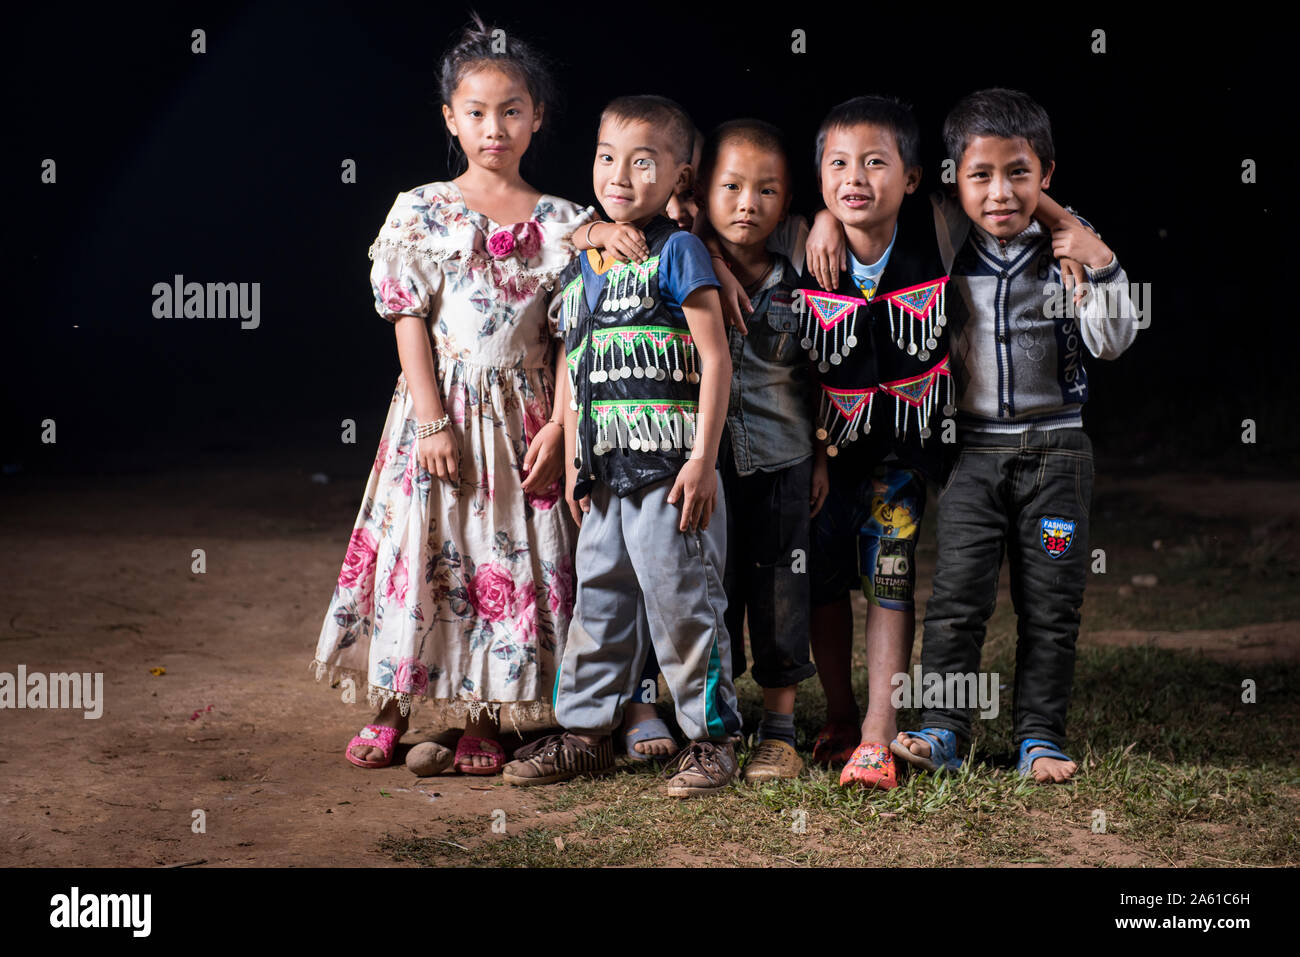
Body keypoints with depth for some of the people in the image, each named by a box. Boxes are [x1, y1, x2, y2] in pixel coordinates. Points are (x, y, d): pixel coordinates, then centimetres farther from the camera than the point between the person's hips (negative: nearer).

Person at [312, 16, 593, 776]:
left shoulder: (563, 223, 4)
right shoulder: (421, 213, 1)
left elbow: (572, 336, 2)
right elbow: (410, 322, -2)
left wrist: (557, 428, -7)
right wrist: (432, 422, -10)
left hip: (523, 414, 1)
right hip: (438, 408, -1)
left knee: (514, 561, 2)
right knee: (421, 548, 1)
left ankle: (483, 719, 15)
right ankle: (391, 709, 15)